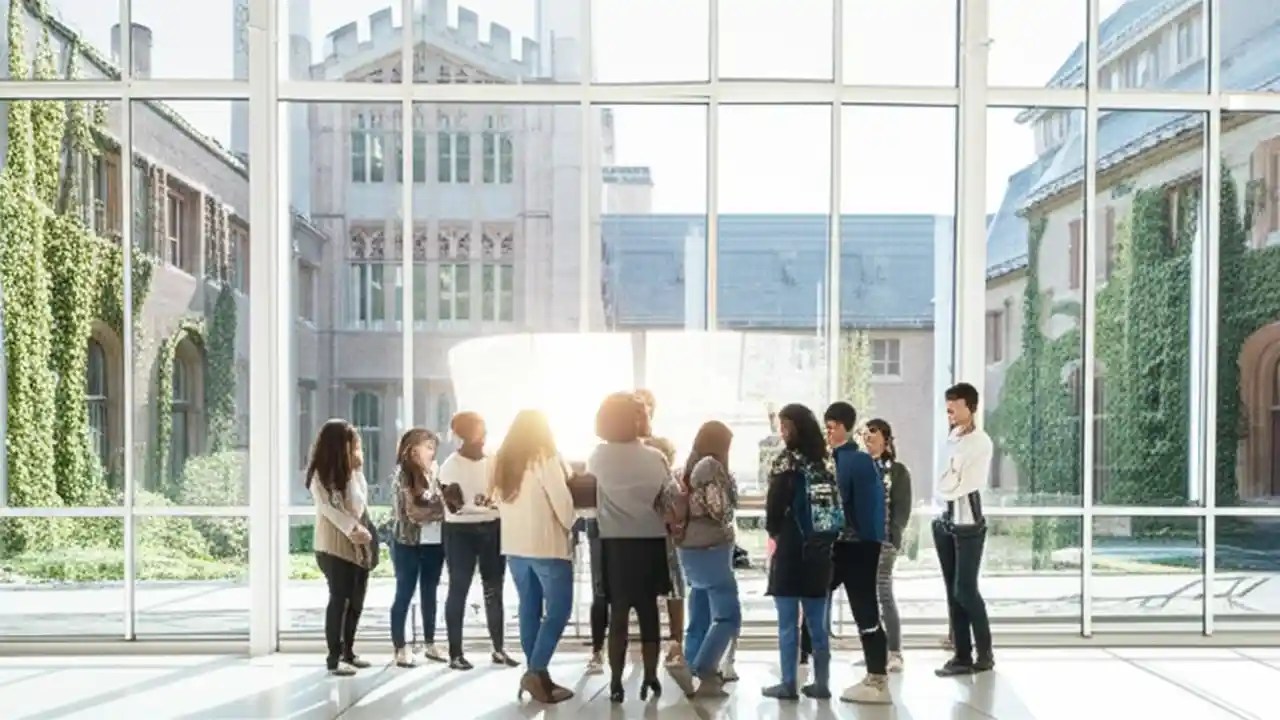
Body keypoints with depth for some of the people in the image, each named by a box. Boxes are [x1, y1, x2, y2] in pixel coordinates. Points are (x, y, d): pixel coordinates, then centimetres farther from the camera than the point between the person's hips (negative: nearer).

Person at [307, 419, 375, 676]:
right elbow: (328, 508, -15)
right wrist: (353, 529, -24)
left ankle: (348, 652, 20)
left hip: (357, 546, 6)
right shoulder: (320, 474, -6)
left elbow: (359, 505, 1)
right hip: (334, 547, -6)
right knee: (339, 600, -5)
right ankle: (334, 658, 1)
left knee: (356, 600, 9)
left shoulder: (351, 472, 13)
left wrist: (356, 471, -4)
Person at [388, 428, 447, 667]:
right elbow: (413, 513, -14)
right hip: (409, 543, -6)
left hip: (434, 543, 6)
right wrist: (440, 509, -14)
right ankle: (400, 648, 10)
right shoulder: (402, 474, -7)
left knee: (429, 594, 14)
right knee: (404, 595, 3)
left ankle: (430, 644, 24)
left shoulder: (433, 472, 10)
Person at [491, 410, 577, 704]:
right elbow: (562, 501, -13)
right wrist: (569, 526, 4)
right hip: (547, 545, -7)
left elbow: (500, 502, 11)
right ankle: (536, 672, -8)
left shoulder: (502, 460, 7)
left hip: (514, 545, 7)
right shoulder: (545, 457, -11)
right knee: (558, 610, -1)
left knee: (529, 609, 12)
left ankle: (536, 674, 15)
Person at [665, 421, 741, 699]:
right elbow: (718, 508, -18)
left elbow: (683, 507, 14)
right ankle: (701, 672, -14)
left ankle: (697, 675, 13)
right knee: (728, 616, -7)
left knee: (701, 618, 11)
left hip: (691, 550, 9)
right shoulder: (711, 466, -12)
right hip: (711, 549, -9)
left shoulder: (689, 468, 12)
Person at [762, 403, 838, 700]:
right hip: (820, 550, 5)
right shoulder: (826, 462, 6)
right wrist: (823, 537, 11)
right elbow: (836, 505, 6)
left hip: (790, 549, -5)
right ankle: (821, 683, 15)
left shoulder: (787, 461, -10)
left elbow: (775, 504, -11)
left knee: (788, 623, 1)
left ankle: (788, 684, 4)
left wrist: (773, 533, 7)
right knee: (817, 623, 11)